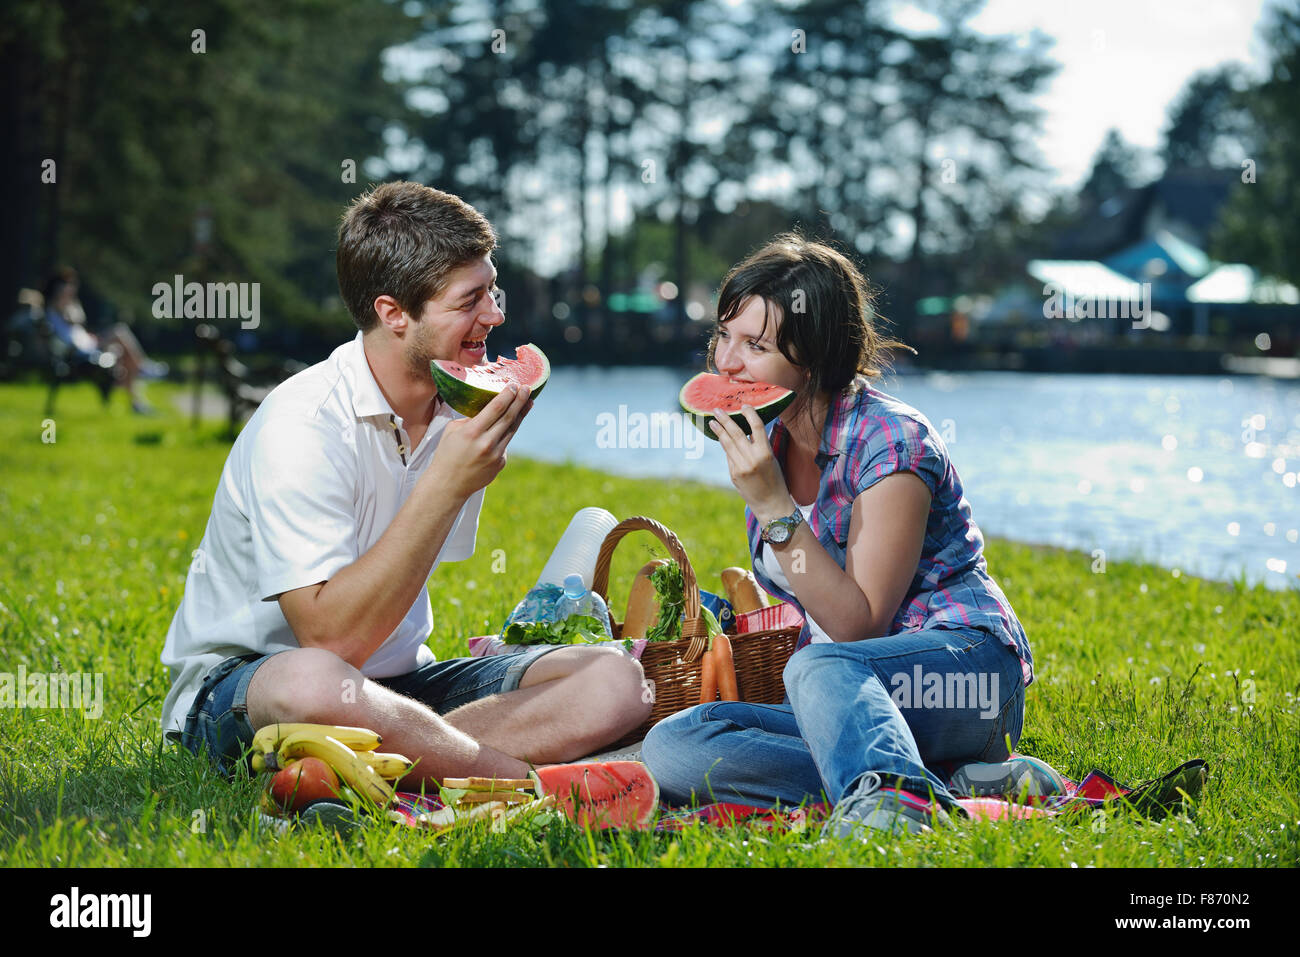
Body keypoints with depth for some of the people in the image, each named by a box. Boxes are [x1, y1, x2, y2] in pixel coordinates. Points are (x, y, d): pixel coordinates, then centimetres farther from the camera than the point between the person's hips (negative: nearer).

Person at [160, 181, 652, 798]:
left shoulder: (462, 412, 2)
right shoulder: (303, 425, -21)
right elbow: (330, 641, -29)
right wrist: (448, 486, -29)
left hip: (394, 677, 7)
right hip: (236, 682, -7)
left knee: (616, 683, -13)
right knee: (313, 685, -44)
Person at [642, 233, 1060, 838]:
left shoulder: (889, 442, -14)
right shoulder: (767, 441, 9)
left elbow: (858, 626, -19)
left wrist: (773, 506, -23)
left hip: (964, 658, -8)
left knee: (819, 669, -39)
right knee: (669, 748, -18)